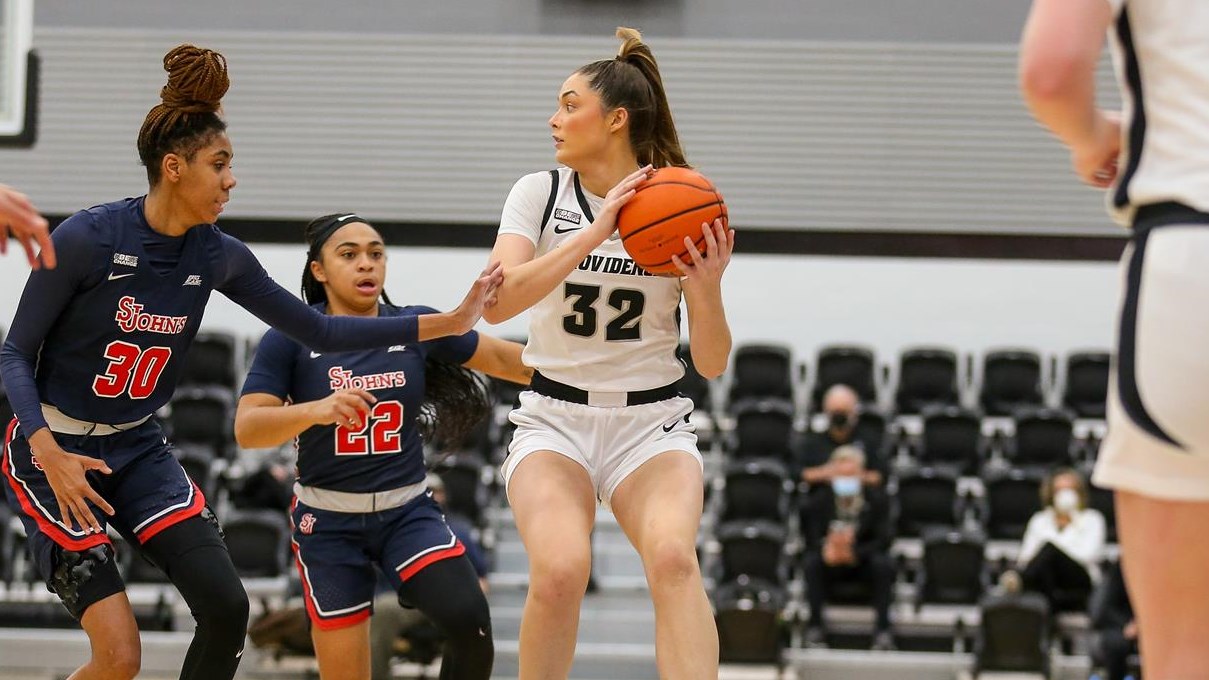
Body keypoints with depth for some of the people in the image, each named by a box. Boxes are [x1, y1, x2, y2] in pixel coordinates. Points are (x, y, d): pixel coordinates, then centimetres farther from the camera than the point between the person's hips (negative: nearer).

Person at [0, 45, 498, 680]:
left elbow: (318, 330, 3)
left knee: (226, 608, -10)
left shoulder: (217, 257, -3)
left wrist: (449, 321, -2)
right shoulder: (85, 239, -20)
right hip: (52, 450, -6)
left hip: (137, 451, 6)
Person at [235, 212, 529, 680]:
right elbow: (246, 428, -15)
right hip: (328, 521, -1)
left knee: (470, 622, -22)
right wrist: (317, 410, -32)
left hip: (408, 511, 2)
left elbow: (503, 359, 6)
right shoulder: (292, 338, -7)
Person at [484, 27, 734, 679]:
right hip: (554, 421, 0)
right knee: (560, 570, -29)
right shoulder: (540, 193, 0)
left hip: (651, 424, 0)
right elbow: (496, 301, -17)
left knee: (673, 558, -32)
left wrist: (707, 288, -19)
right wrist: (595, 234, -24)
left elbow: (711, 364, 1)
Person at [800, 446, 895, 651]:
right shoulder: (818, 501, -10)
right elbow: (812, 539, -17)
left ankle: (883, 627, -24)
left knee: (883, 564, -32)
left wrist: (855, 553, -35)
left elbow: (883, 540, -16)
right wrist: (827, 549, -42)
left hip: (864, 559, 0)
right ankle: (815, 624, -21)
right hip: (831, 564, 1)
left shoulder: (877, 499, -11)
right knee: (811, 562, -30)